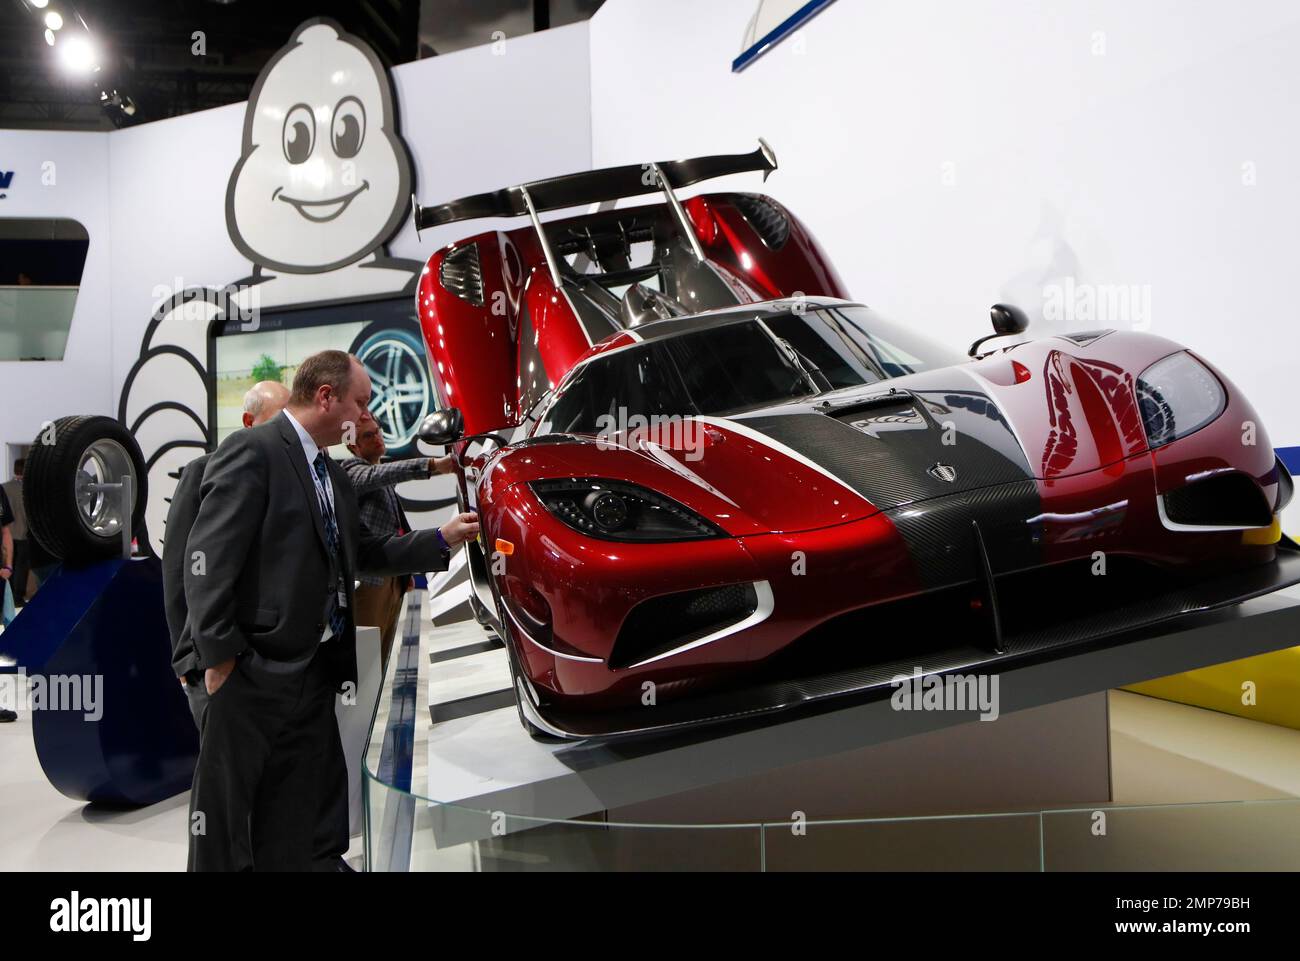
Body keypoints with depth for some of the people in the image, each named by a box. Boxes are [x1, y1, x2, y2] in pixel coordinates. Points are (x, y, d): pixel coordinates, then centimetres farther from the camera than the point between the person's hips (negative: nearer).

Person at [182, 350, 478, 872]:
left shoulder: (332, 474, 16)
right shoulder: (251, 451, -12)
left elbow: (364, 551, 19)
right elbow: (208, 559, -17)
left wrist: (441, 540, 11)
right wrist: (219, 657, -18)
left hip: (317, 669, 9)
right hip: (255, 673, -9)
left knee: (294, 815, 15)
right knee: (226, 809, 3)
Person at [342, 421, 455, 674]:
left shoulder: (386, 481, 21)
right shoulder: (352, 469, -8)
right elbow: (376, 475, -31)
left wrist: (406, 573, 21)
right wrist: (432, 465, -44)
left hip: (393, 580, 9)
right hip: (369, 580, -9)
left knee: (381, 658, 11)